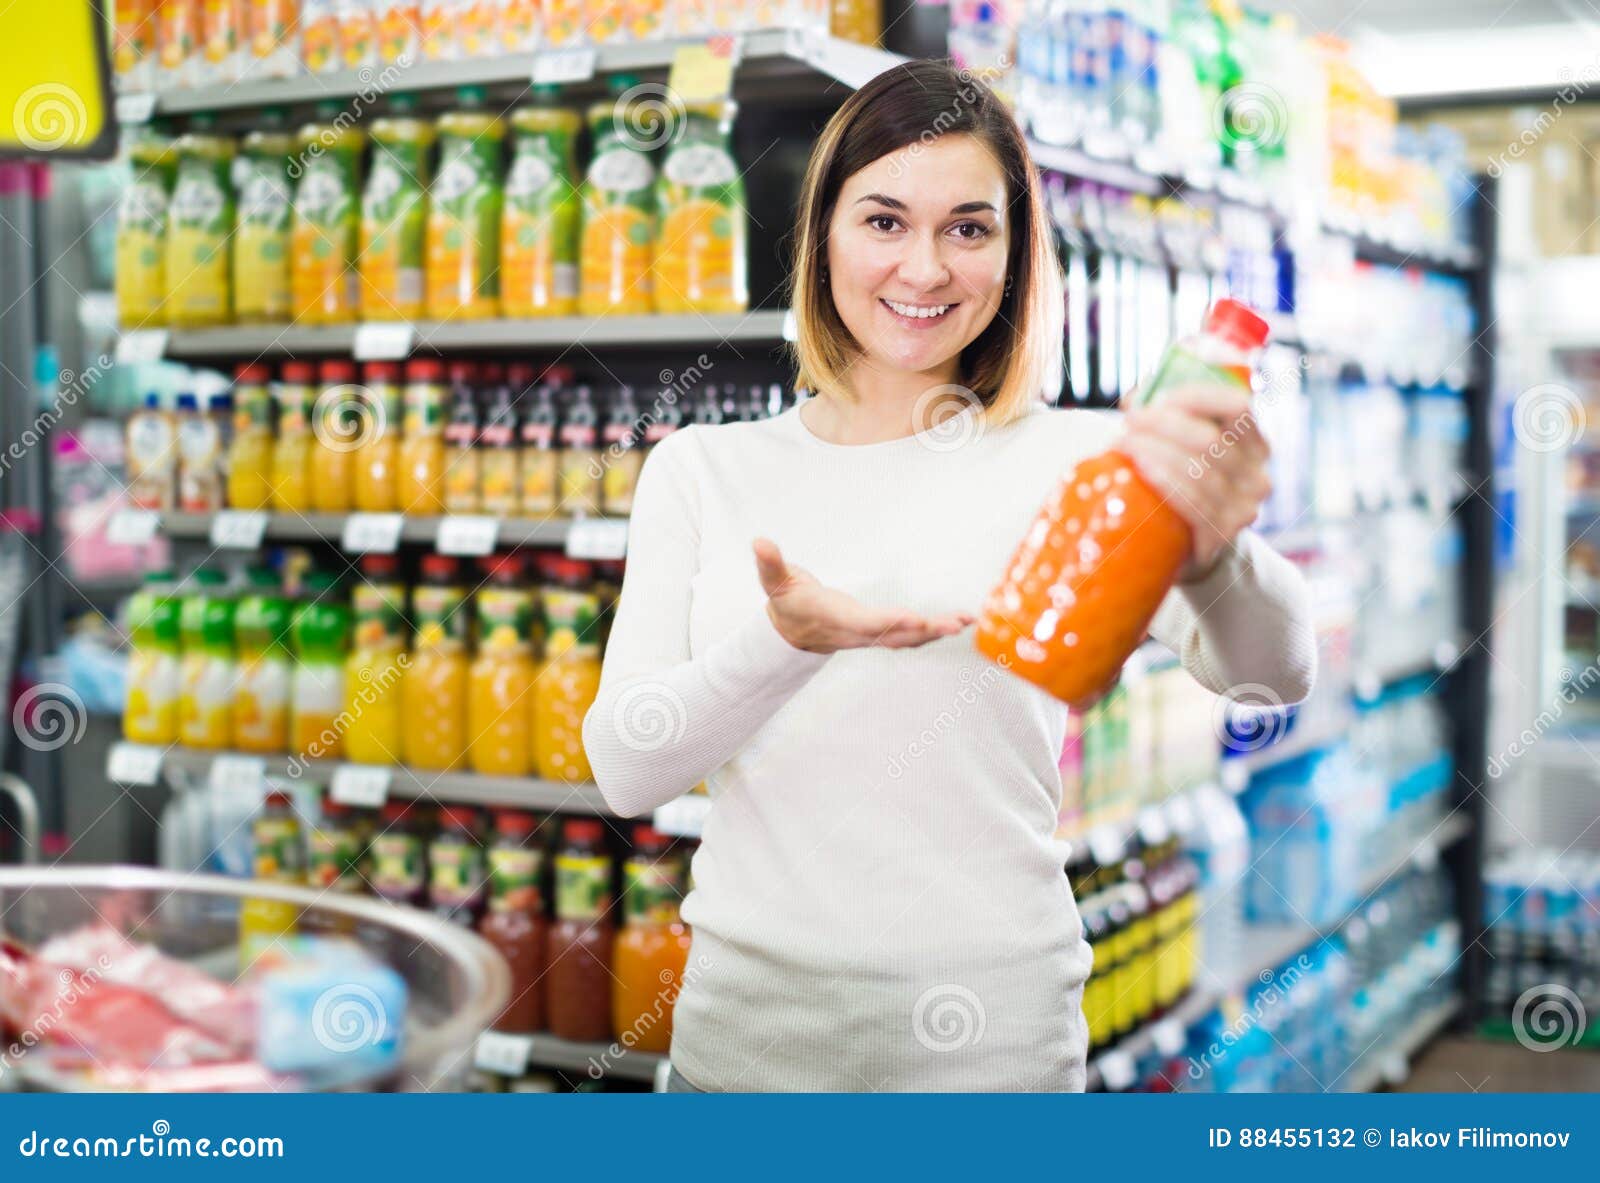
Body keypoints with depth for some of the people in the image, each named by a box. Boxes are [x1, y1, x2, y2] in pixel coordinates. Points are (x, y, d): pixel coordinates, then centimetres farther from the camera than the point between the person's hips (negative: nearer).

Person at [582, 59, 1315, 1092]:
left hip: (984, 1044, -2)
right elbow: (624, 768, -4)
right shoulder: (701, 470, 3)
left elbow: (1277, 672, -18)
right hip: (744, 1030, 2)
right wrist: (782, 641, -24)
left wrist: (1212, 553, -41)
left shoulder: (1071, 459, -4)